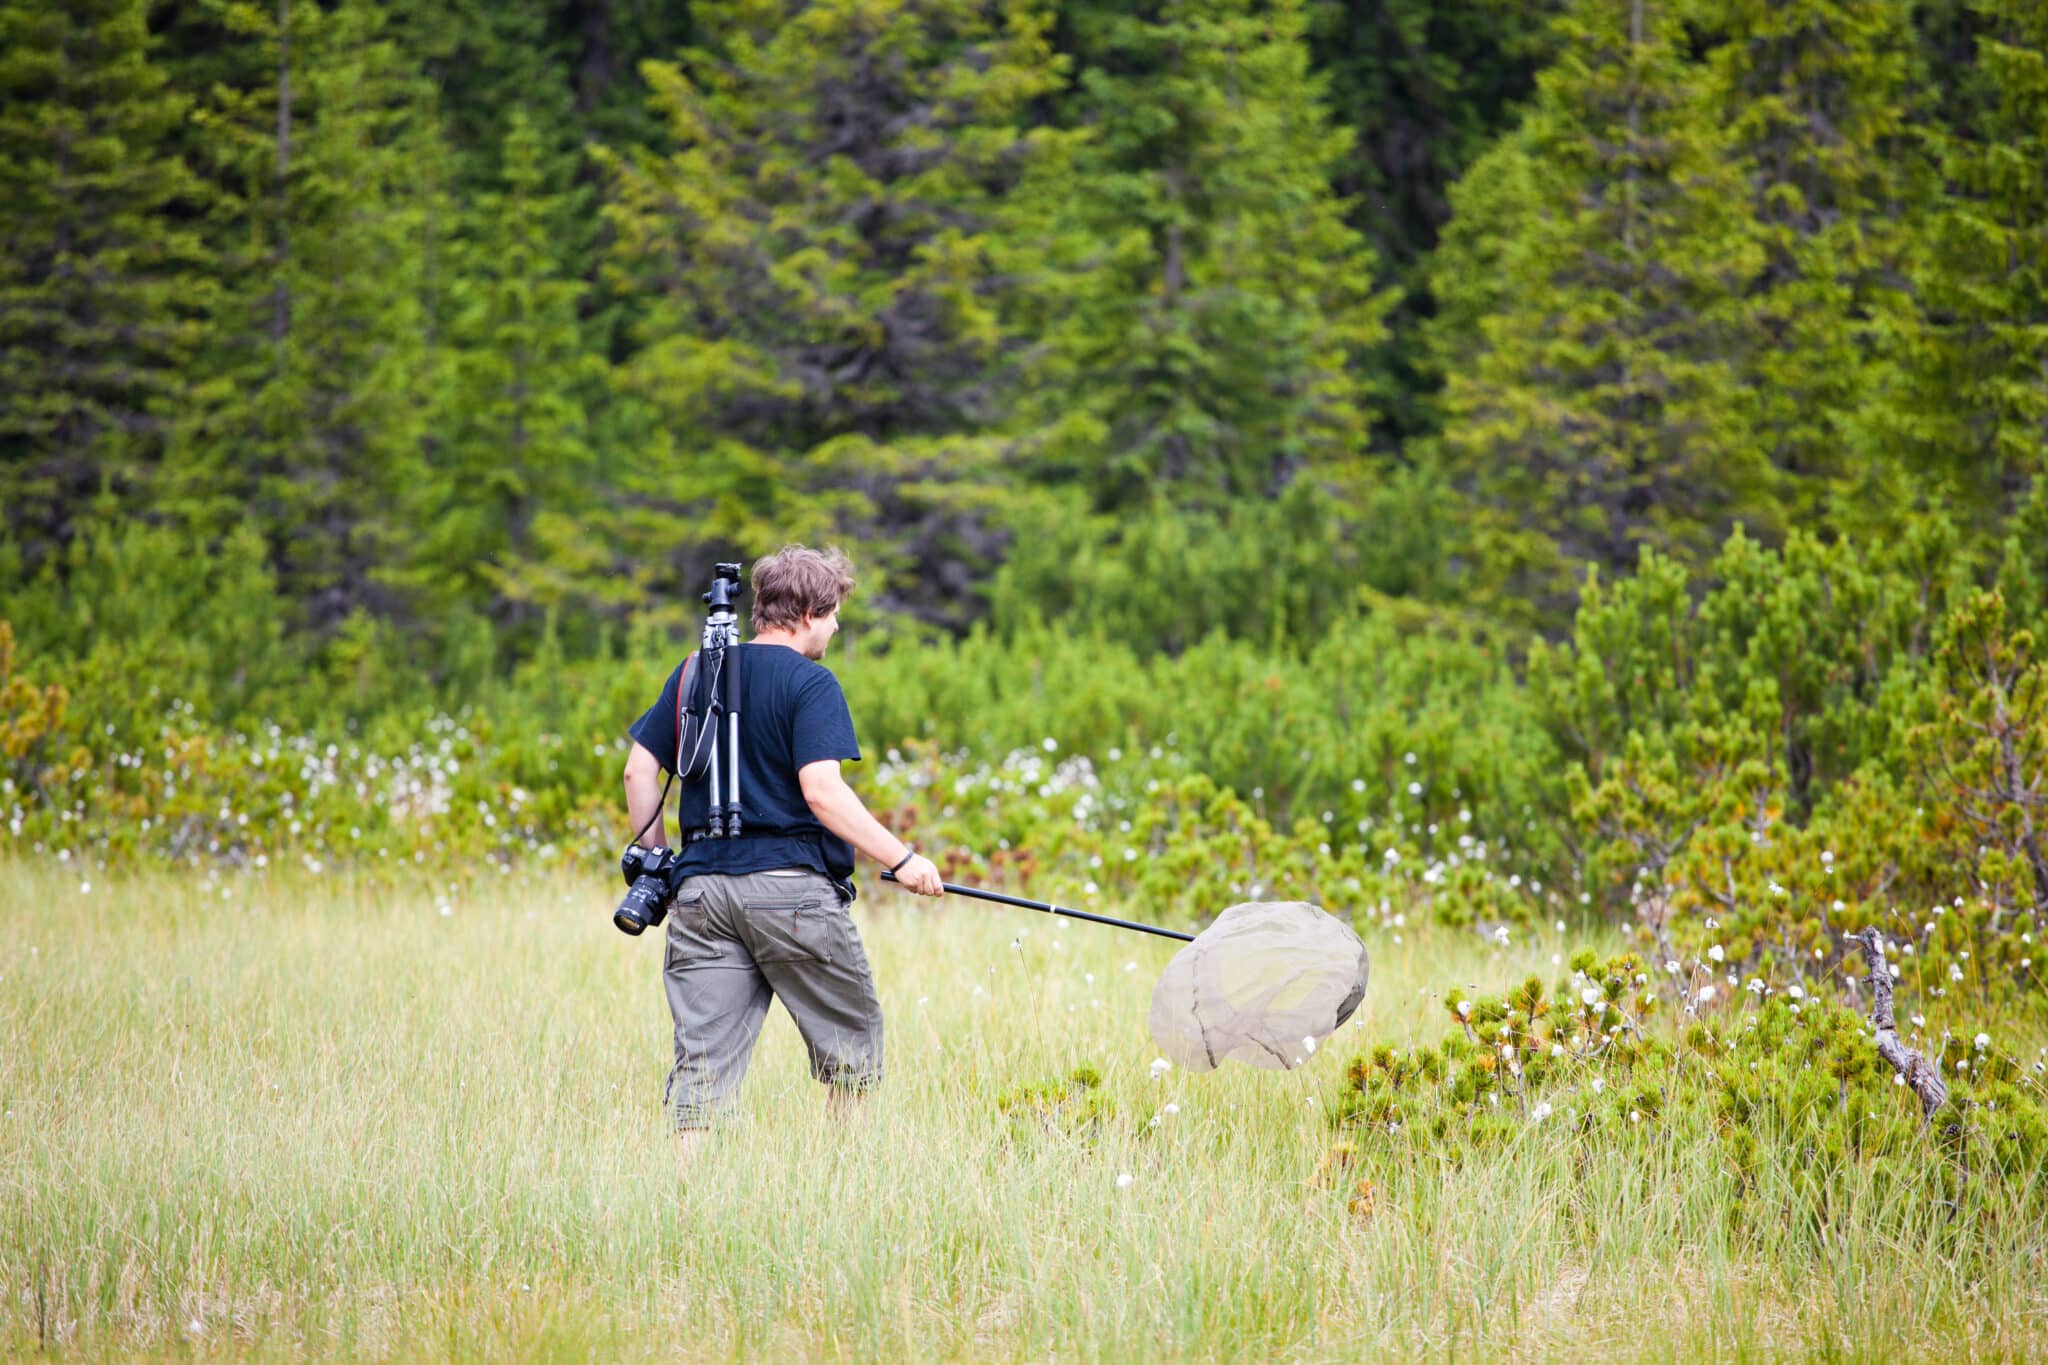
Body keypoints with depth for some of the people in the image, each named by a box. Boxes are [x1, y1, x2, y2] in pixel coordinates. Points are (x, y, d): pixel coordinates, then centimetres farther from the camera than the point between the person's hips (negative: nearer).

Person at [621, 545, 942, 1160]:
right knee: (853, 1039, 11)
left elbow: (639, 769, 12)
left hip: (701, 888, 5)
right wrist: (900, 859, -14)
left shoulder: (695, 672, 12)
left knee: (704, 1052, 3)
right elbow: (821, 790, -17)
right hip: (792, 888, -5)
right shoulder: (810, 683, -6)